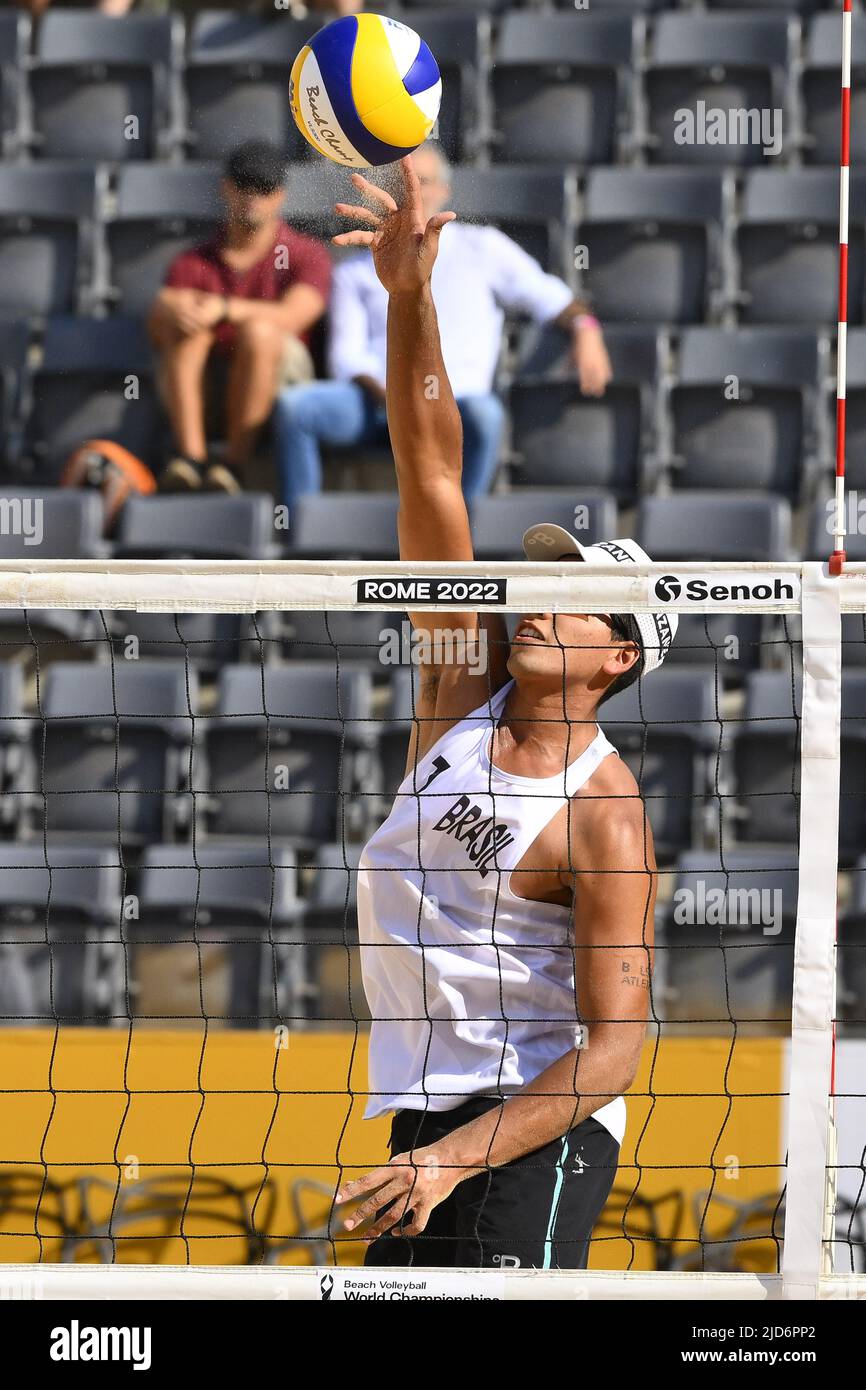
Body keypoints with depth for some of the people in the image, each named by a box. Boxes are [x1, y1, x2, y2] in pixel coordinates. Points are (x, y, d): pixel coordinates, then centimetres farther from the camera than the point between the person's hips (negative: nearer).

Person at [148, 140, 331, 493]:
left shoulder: (307, 256, 7)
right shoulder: (195, 263, 17)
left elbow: (292, 317, -14)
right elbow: (156, 328, 1)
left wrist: (224, 309, -28)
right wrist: (171, 313, -25)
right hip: (205, 386, 3)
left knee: (259, 330, -32)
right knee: (183, 327, -25)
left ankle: (235, 461, -34)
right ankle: (191, 455, -34)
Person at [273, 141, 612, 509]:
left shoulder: (481, 248, 21)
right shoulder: (355, 272, 23)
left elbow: (546, 296, 15)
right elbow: (346, 356, 11)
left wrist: (584, 330, -9)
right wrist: (386, 396, -11)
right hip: (373, 398, 2)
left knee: (483, 412, -38)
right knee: (292, 404, -28)